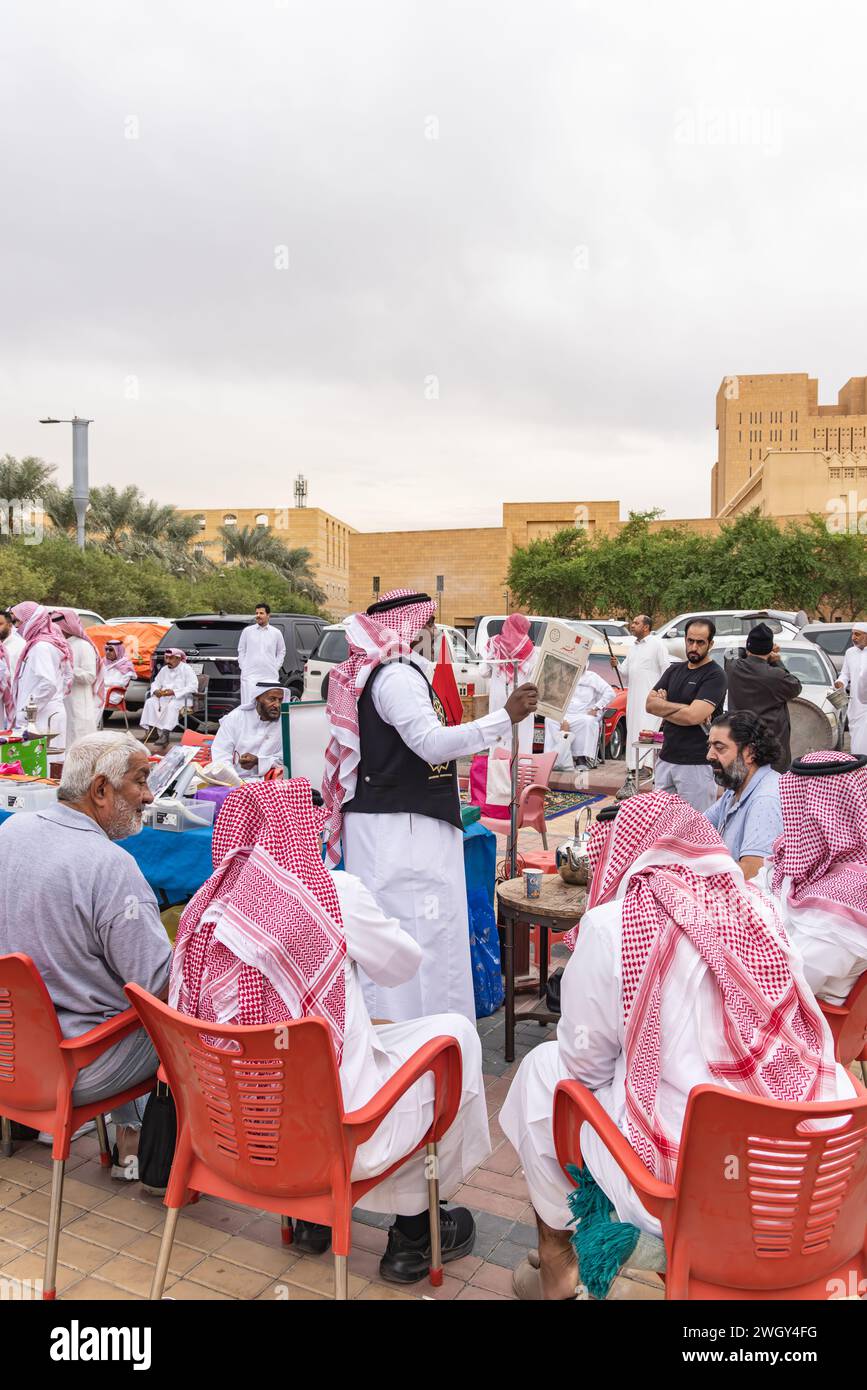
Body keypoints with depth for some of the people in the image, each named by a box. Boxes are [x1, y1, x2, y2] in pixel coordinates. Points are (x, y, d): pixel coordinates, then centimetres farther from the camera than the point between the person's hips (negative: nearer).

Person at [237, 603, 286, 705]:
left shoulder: (276, 633, 8)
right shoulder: (247, 631, 7)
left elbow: (282, 651, 17)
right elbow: (241, 650, 13)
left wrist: (276, 667, 7)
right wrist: (242, 666, 4)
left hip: (270, 676, 1)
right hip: (250, 675, -1)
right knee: (249, 704, -7)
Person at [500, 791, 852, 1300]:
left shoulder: (612, 925, -13)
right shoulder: (758, 911, 2)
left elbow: (586, 1061, -3)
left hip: (683, 1184, -6)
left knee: (541, 1070, 17)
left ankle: (556, 1262, 32)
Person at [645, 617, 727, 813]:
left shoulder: (714, 676, -8)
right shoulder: (674, 670, 13)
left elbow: (692, 716, -20)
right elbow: (650, 704, 2)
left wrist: (663, 708, -5)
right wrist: (684, 708, -10)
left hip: (696, 764, -7)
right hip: (666, 758, 7)